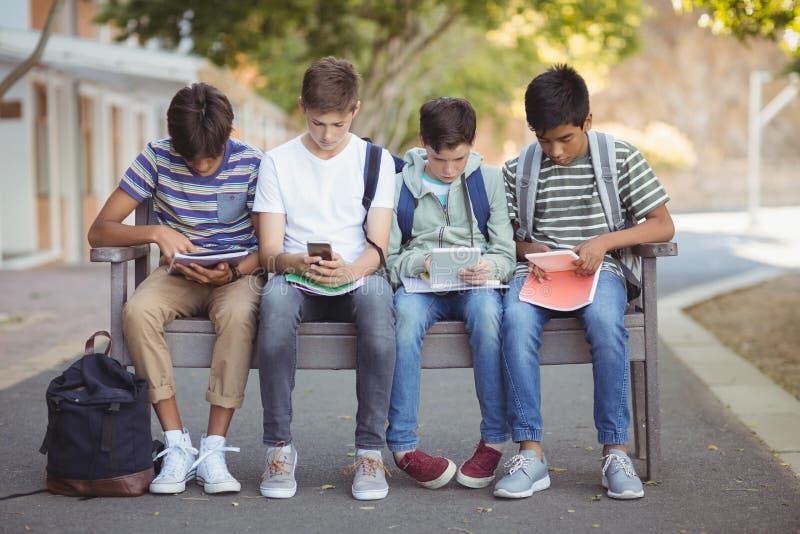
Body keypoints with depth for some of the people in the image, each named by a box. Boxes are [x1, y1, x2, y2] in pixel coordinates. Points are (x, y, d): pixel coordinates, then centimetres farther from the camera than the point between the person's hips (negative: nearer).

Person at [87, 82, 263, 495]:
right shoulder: (157, 157, -5)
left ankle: (213, 450, -32)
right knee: (137, 311, -32)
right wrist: (157, 232, -25)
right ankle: (177, 446, -27)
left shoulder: (251, 164, -8)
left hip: (236, 273, -1)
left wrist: (232, 273, -26)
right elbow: (99, 231, -7)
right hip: (178, 275, 2)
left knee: (239, 314, -38)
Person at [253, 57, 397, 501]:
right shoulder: (277, 162, 9)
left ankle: (370, 449, -31)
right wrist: (299, 263, -22)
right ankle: (279, 445, -28)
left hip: (357, 279, 0)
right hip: (297, 279, 1)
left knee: (376, 298, -37)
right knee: (275, 299, -36)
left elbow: (377, 247, -1)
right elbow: (269, 252, 2)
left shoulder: (376, 160, 8)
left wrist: (349, 270, -25)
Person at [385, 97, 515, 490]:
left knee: (486, 307, -36)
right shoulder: (400, 183, 7)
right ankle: (402, 444, -31)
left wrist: (489, 267, -17)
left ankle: (494, 439, -26)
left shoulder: (489, 180, 10)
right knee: (406, 311, -36)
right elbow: (386, 258, 3)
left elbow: (505, 254, 6)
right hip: (419, 287, 0)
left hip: (473, 286, 1)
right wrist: (419, 262, -18)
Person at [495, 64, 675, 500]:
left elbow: (663, 225, 3)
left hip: (598, 269, -1)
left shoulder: (621, 158, 5)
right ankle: (530, 453, -32)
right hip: (536, 271, 1)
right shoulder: (517, 171, 11)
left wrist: (604, 241, -11)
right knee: (517, 320, -34)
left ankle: (615, 452, -28)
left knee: (605, 320, -37)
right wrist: (528, 250, -6)